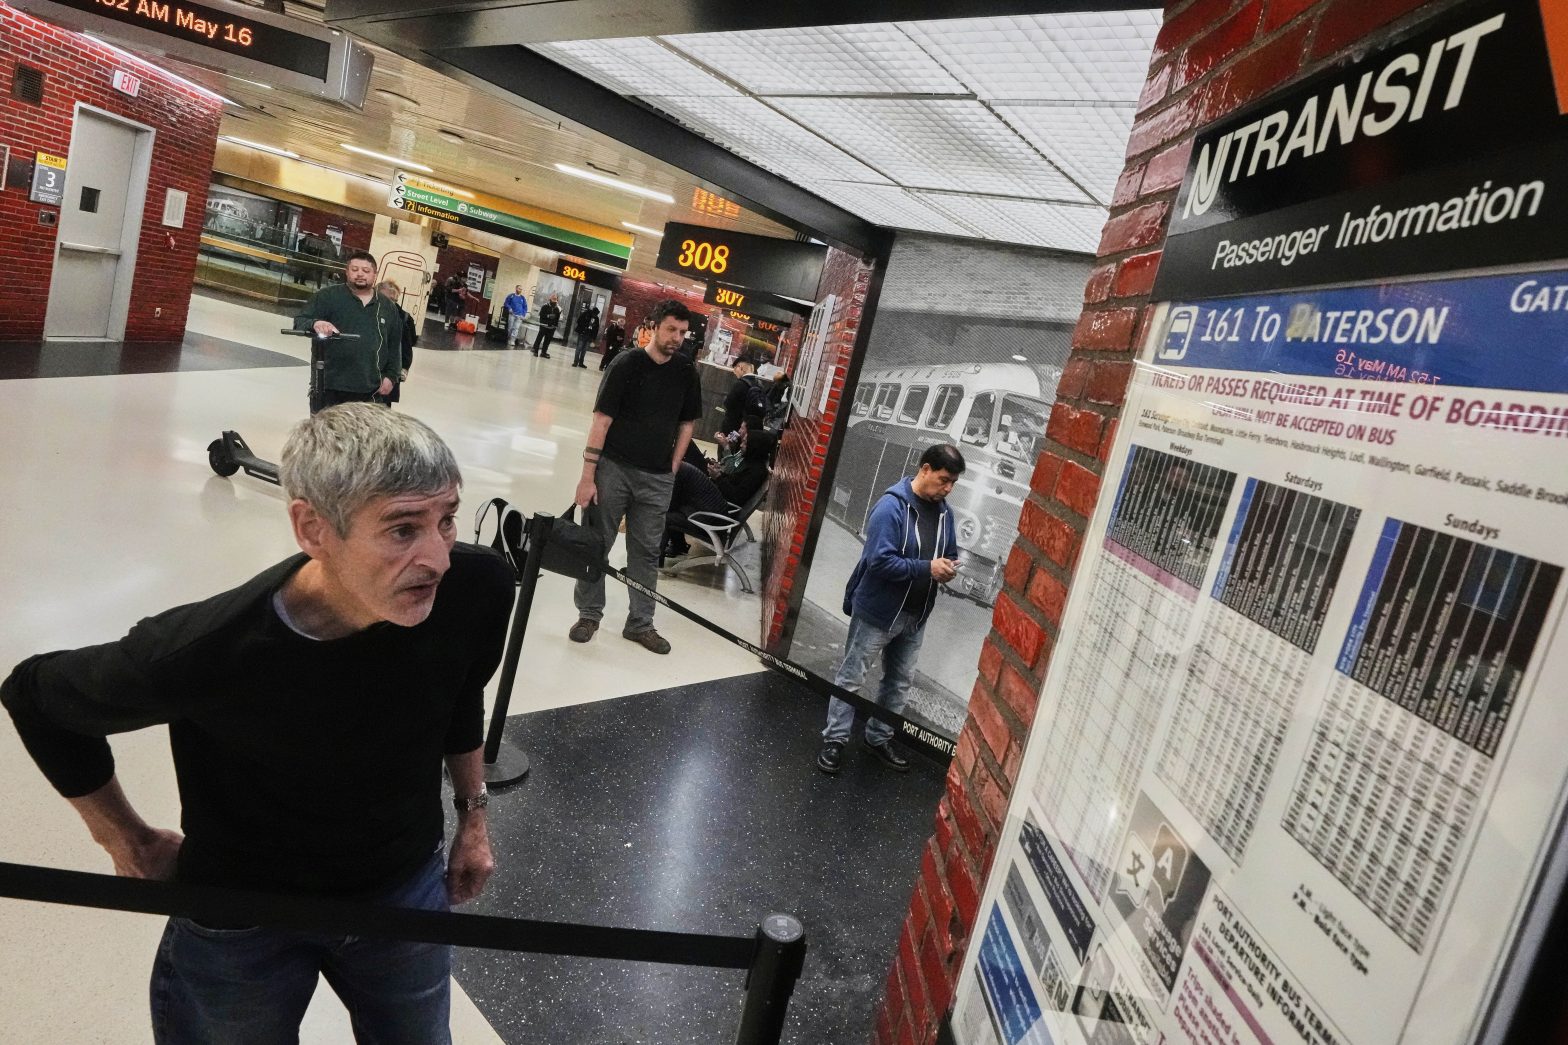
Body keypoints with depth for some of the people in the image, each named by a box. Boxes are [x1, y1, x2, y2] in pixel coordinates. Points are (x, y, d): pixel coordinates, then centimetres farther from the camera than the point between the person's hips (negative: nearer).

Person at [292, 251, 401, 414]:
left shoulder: (388, 308, 13)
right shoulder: (327, 296, 1)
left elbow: (395, 346, 17)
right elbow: (300, 322, -5)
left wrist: (390, 376, 8)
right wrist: (315, 324, -28)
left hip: (371, 391, 3)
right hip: (329, 386, -2)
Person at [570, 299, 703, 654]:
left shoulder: (687, 372, 3)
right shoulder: (626, 364, -9)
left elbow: (687, 423, 12)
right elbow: (601, 421, -10)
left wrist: (672, 470, 5)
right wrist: (588, 476, -13)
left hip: (657, 478, 3)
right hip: (613, 468, -3)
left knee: (646, 551, 9)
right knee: (596, 543, 6)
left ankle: (640, 623, 21)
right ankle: (589, 614, 22)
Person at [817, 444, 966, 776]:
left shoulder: (944, 511, 1)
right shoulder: (891, 507, -22)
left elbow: (949, 553, 15)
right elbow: (880, 561, -27)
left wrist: (948, 568, -9)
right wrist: (928, 569, -27)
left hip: (916, 615, 7)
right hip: (877, 611, -7)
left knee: (900, 681, 18)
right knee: (851, 677, 7)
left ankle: (879, 737, 35)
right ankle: (834, 740, 20)